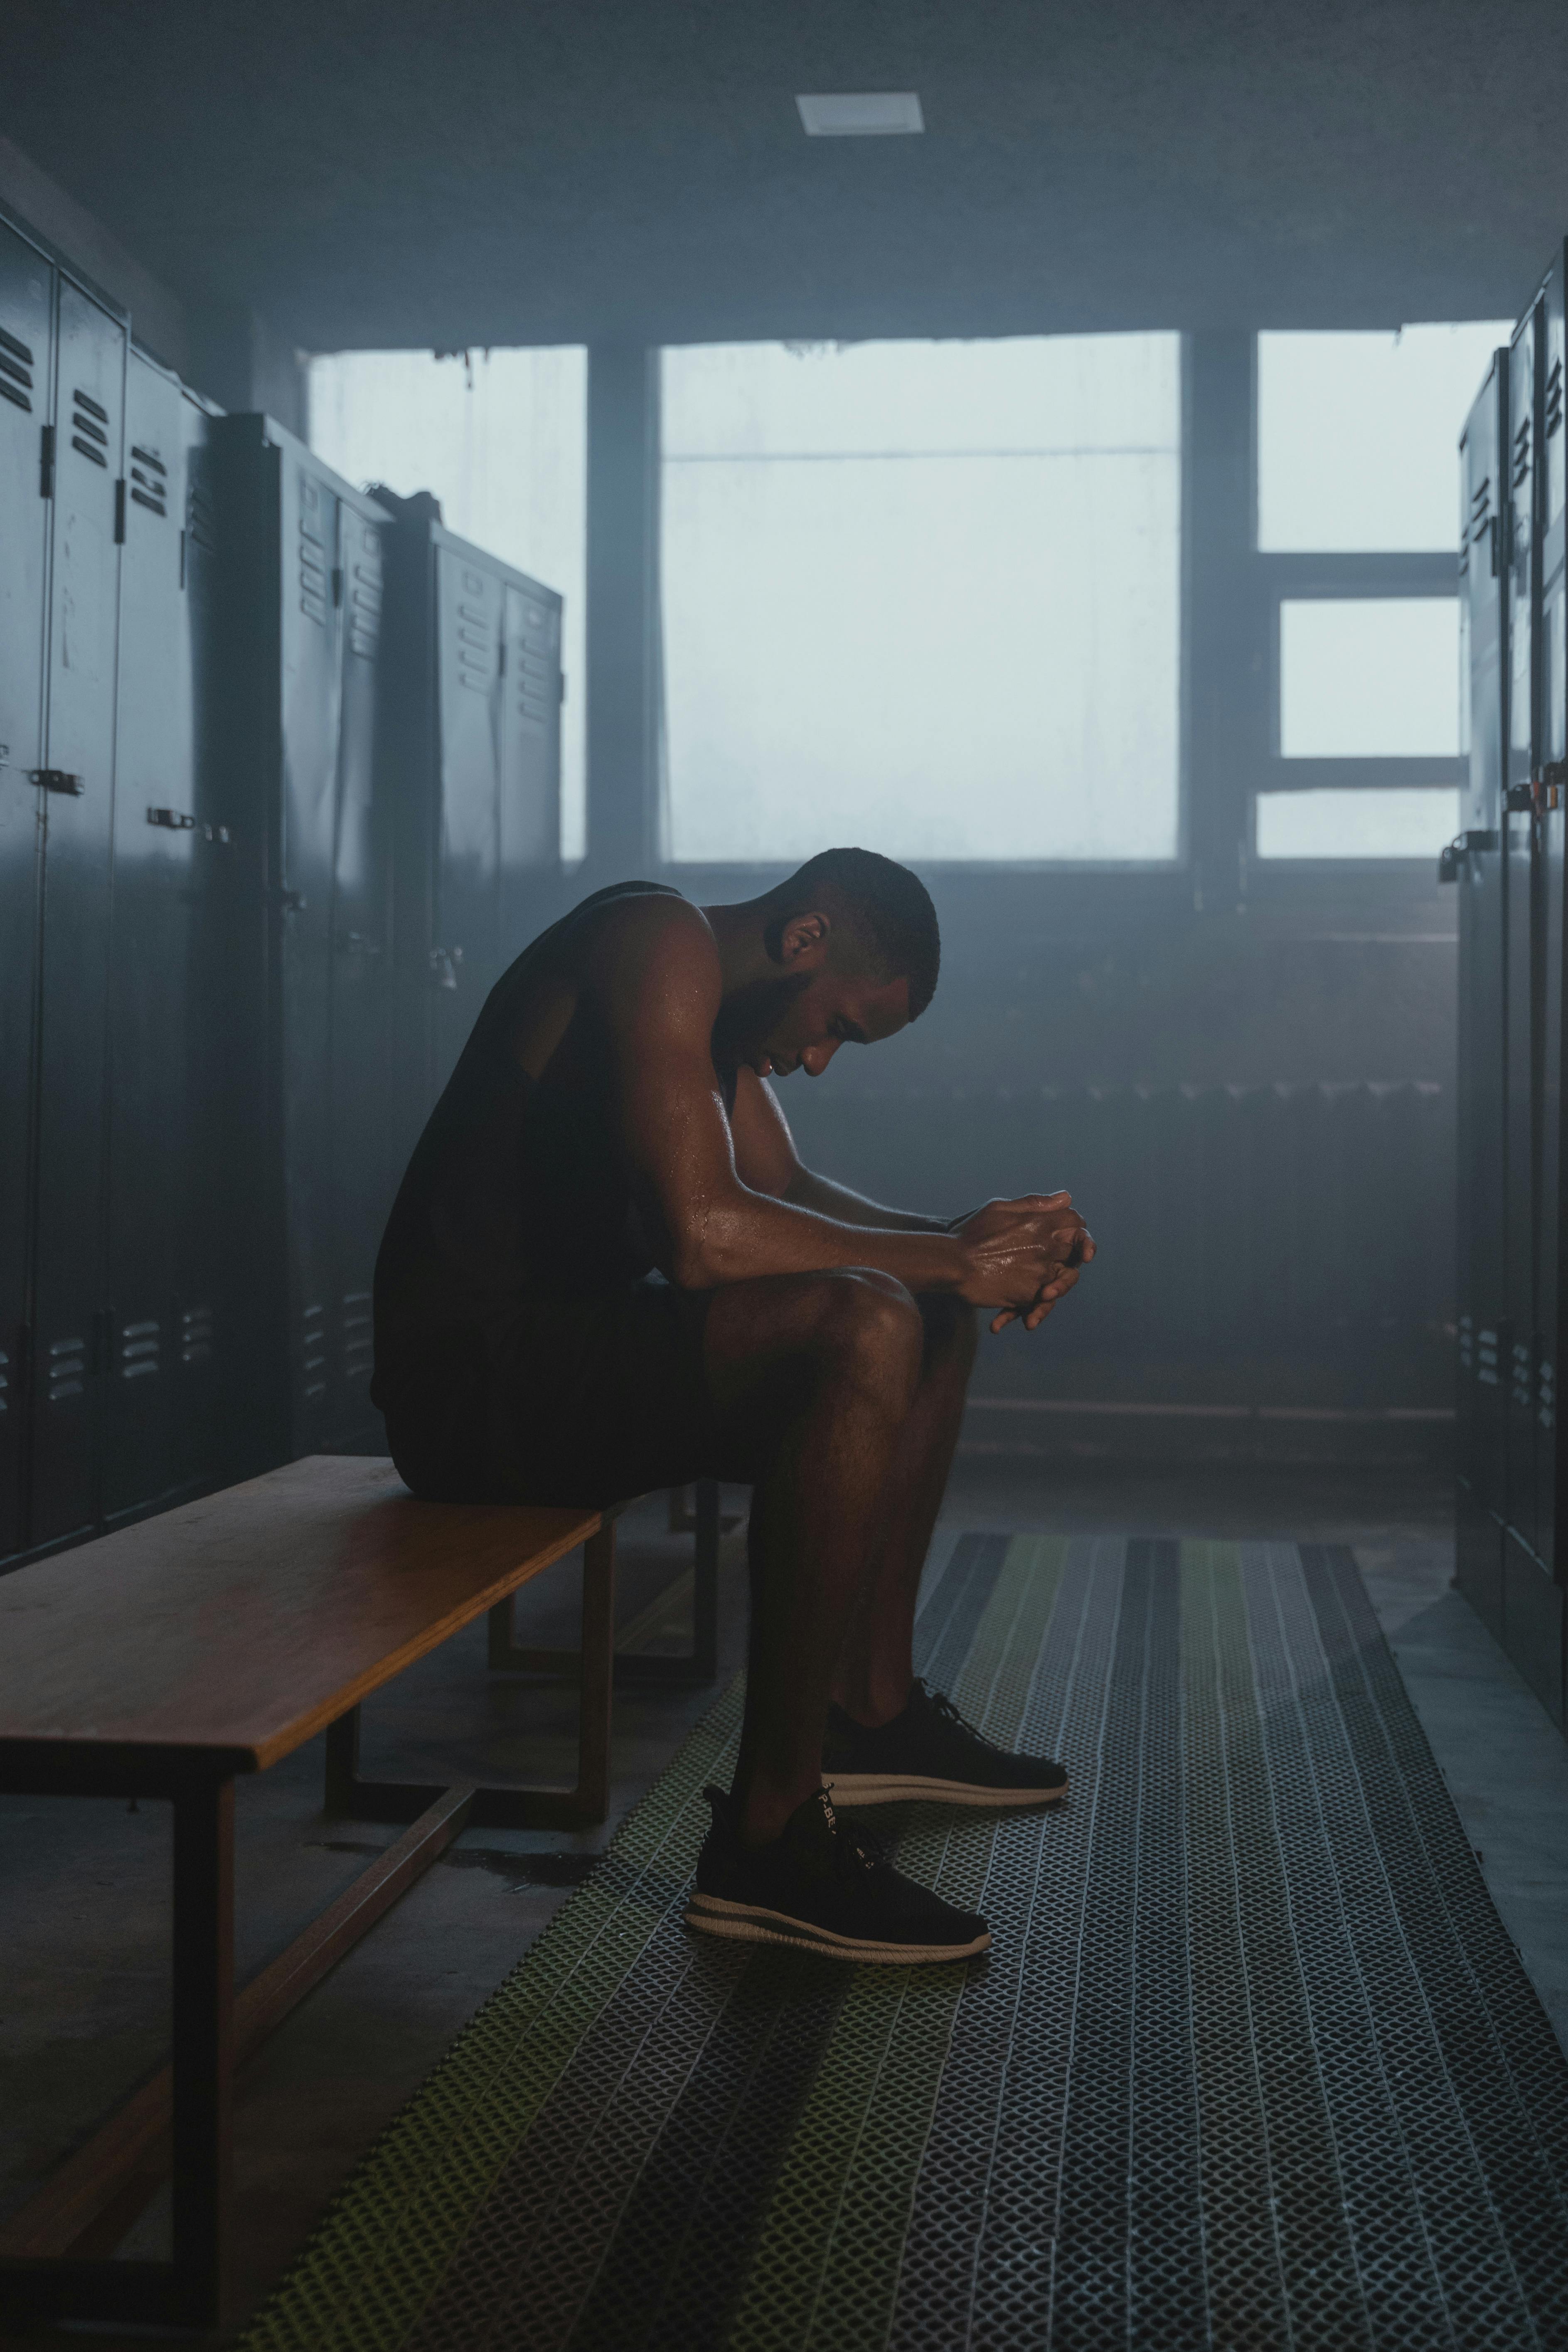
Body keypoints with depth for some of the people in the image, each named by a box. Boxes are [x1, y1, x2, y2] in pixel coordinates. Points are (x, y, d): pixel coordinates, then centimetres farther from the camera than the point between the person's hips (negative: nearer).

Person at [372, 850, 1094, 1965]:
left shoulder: (726, 997, 15)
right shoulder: (662, 943, -17)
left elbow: (788, 1191, 22)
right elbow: (705, 1234, -28)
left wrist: (968, 1241, 5)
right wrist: (953, 1259, -18)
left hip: (572, 1338, 11)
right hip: (469, 1367, -11)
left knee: (936, 1319, 18)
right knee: (866, 1327, -31)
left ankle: (872, 1708, 25)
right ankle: (770, 1835, -25)